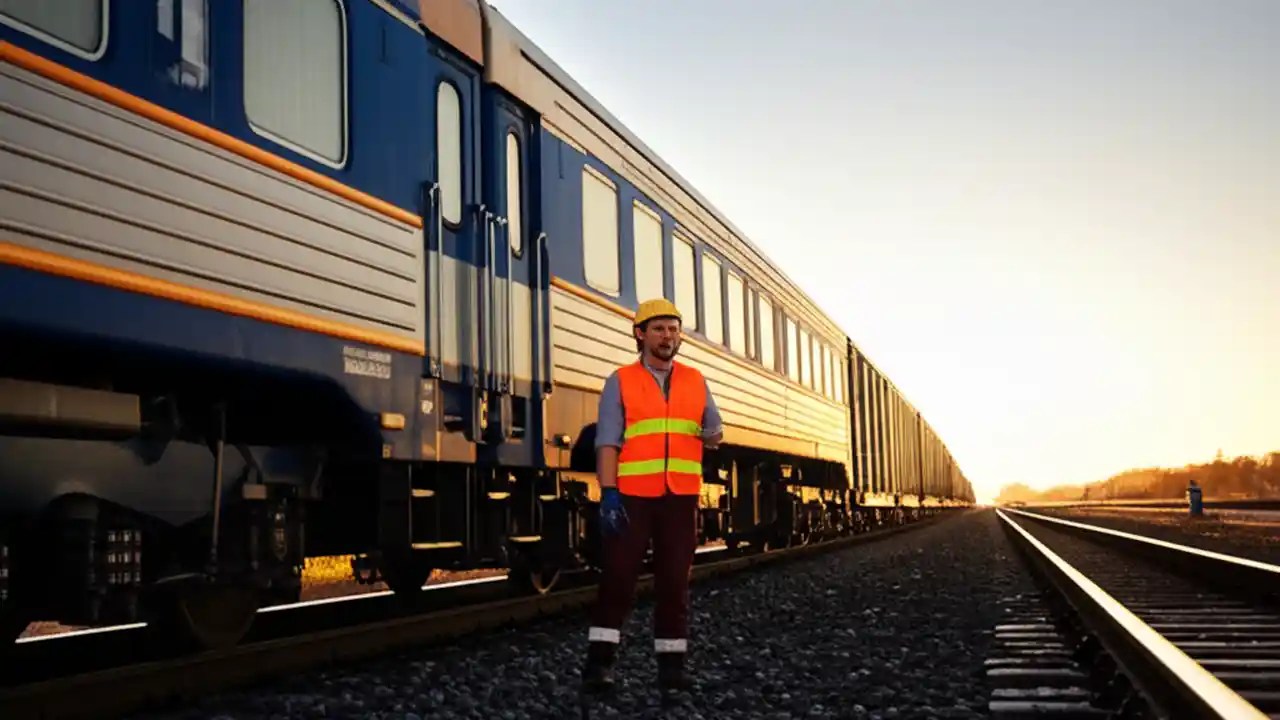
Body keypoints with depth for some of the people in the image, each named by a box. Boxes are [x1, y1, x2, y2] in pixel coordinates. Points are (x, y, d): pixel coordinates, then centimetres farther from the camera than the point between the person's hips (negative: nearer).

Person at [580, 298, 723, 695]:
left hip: (680, 496, 3)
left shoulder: (695, 381, 11)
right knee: (618, 576, -7)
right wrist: (608, 494, -16)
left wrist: (712, 435, -10)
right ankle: (599, 661, -5)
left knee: (674, 580, 5)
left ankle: (671, 664, 10)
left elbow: (714, 433, 16)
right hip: (632, 495, -3)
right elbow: (608, 442, -5)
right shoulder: (620, 381, 2)